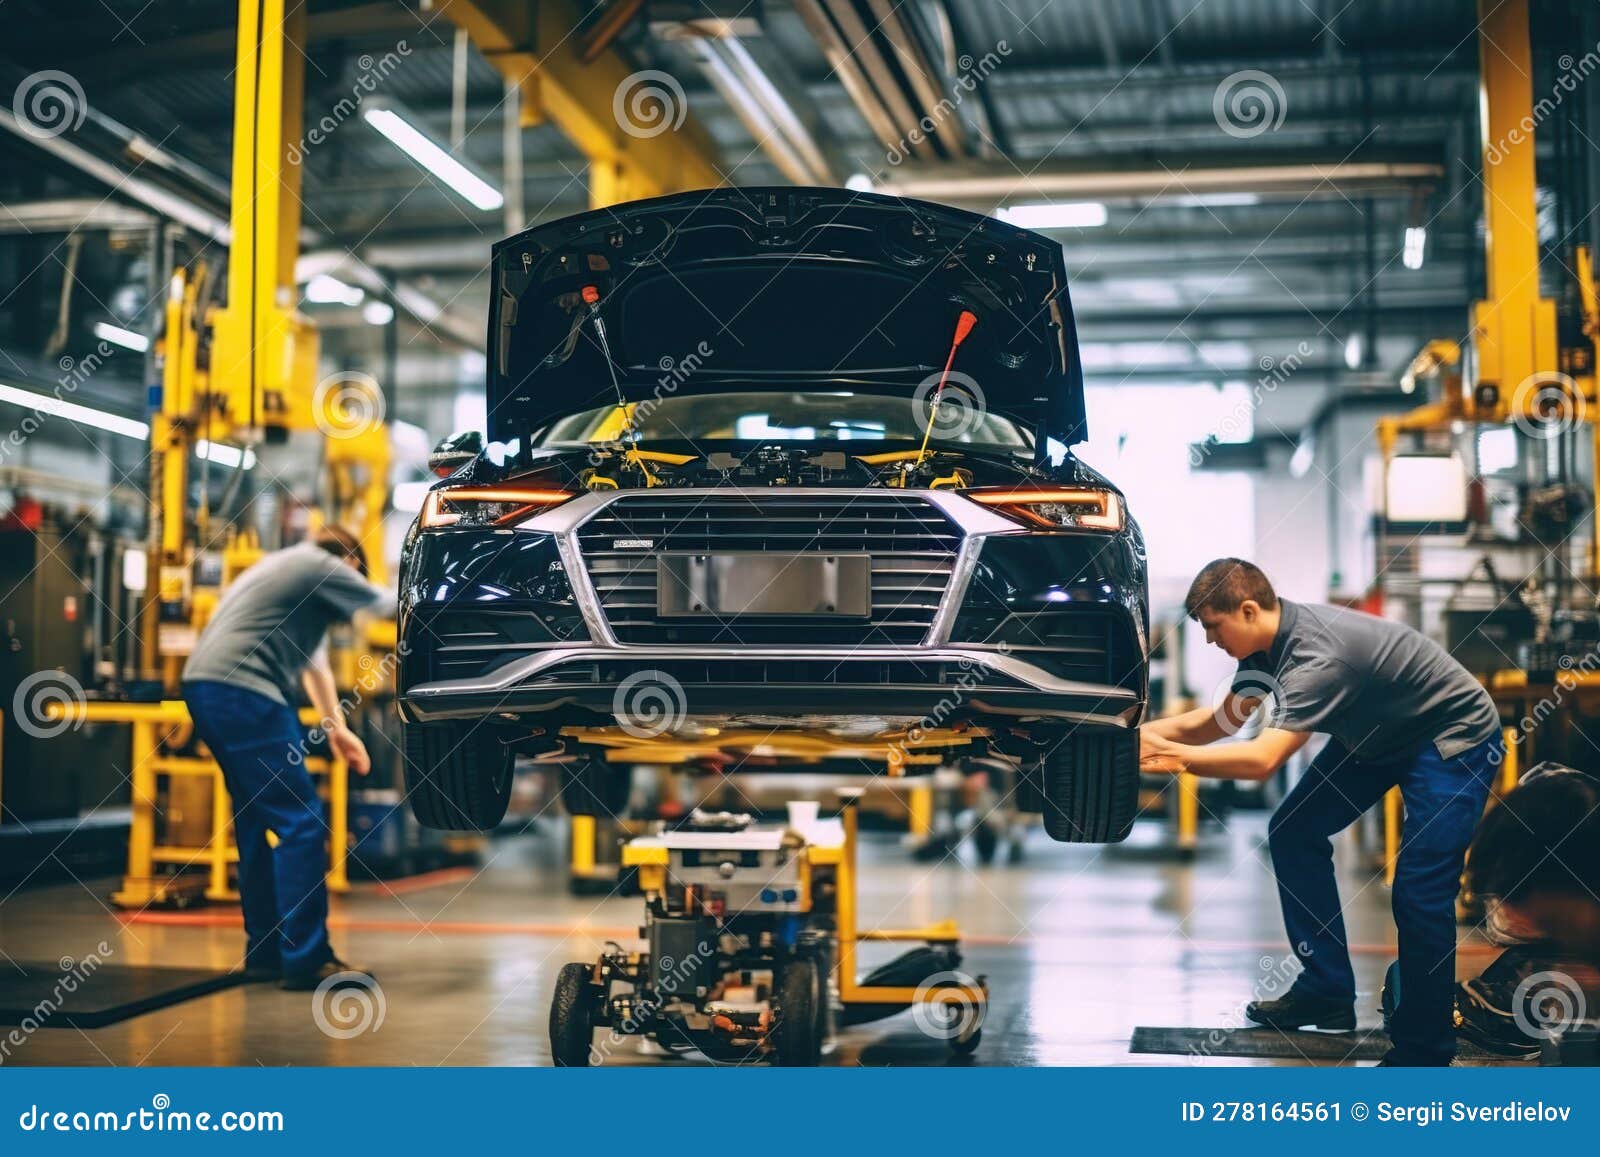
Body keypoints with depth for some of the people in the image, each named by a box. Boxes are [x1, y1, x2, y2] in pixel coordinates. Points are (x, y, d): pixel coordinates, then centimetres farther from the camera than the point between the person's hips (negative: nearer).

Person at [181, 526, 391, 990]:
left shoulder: (288, 565, 28)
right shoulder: (324, 568, -1)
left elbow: (313, 659, 30)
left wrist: (335, 727, 26)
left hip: (206, 686, 10)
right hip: (241, 691, -10)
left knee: (259, 822, 15)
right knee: (300, 822, -9)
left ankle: (264, 953, 20)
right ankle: (305, 960, -10)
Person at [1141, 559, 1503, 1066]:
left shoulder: (1318, 654, -35)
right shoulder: (1270, 642, -6)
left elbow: (1263, 758, -42)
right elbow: (1222, 719, 5)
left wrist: (1172, 755, -38)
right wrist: (1142, 731, -7)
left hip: (1453, 738, -10)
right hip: (1377, 734, 10)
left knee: (1420, 892, -16)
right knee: (1294, 832, 6)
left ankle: (1422, 1049, -1)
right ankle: (1327, 992, 15)